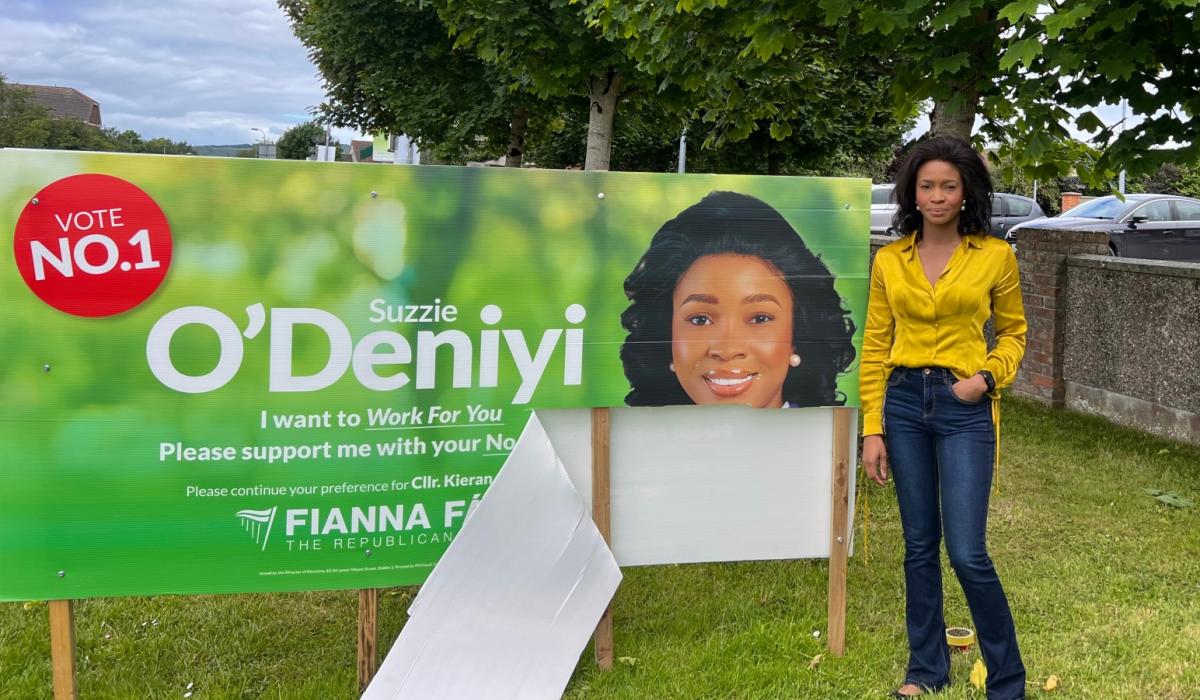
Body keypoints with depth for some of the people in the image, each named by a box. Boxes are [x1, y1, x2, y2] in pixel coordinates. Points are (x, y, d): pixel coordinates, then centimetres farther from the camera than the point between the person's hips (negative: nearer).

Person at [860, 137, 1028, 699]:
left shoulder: (995, 256, -2)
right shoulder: (889, 260, 3)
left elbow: (1013, 332, 10)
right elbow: (875, 346, 4)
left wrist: (988, 377, -10)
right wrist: (872, 429, 0)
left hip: (965, 410, -3)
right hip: (904, 404, 3)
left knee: (966, 553, -6)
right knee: (919, 545, 11)